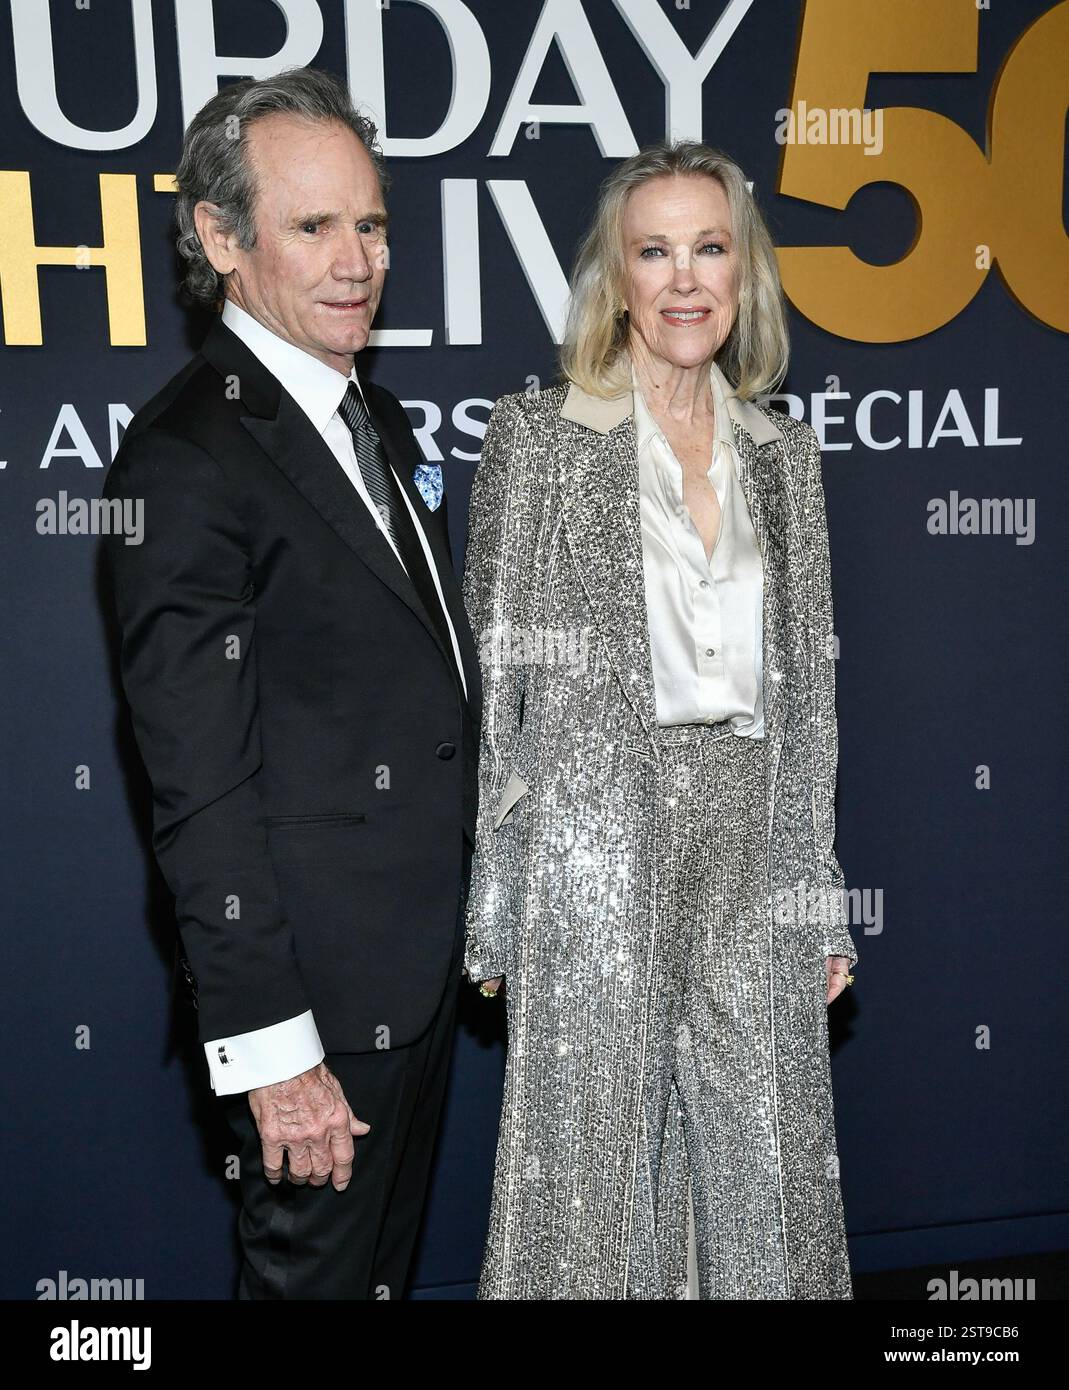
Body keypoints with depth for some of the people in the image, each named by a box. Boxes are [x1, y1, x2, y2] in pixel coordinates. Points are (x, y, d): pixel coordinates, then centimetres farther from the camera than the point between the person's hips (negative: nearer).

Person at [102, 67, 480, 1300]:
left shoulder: (376, 418, 9)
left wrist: (473, 913, 15)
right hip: (319, 983, -8)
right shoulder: (188, 457, -19)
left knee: (387, 1256, 25)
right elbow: (201, 792, -22)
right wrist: (271, 1046, -20)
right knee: (314, 1268, 13)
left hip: (423, 962, 8)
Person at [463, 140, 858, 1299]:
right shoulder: (536, 434, -1)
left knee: (762, 1172, 11)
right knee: (596, 1161, 7)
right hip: (599, 839, -3)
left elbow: (805, 689, 12)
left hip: (749, 850, 4)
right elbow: (494, 678, -3)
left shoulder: (784, 451, 11)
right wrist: (496, 906, -6)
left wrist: (817, 898, 9)